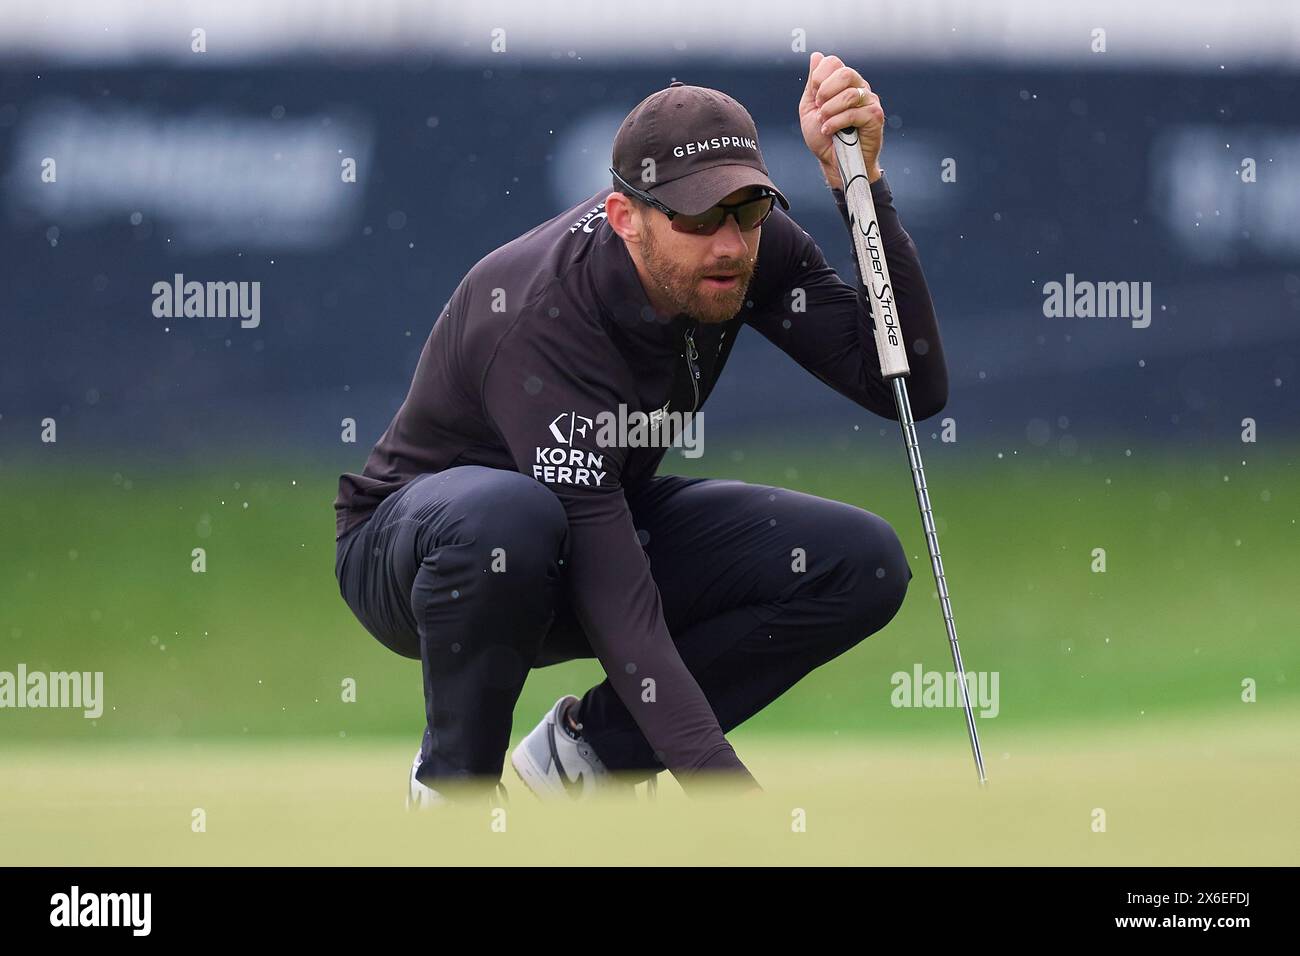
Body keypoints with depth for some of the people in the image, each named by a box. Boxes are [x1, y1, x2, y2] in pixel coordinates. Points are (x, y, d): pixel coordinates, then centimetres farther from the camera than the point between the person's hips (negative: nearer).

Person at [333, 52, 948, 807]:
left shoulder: (749, 246, -16)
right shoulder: (540, 313, -37)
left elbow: (915, 386, -20)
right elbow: (616, 603, -42)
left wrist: (860, 181, -31)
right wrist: (732, 802, -49)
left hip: (602, 522, 6)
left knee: (862, 563, -16)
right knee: (504, 515, -43)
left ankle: (584, 753, -1)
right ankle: (452, 790, -15)